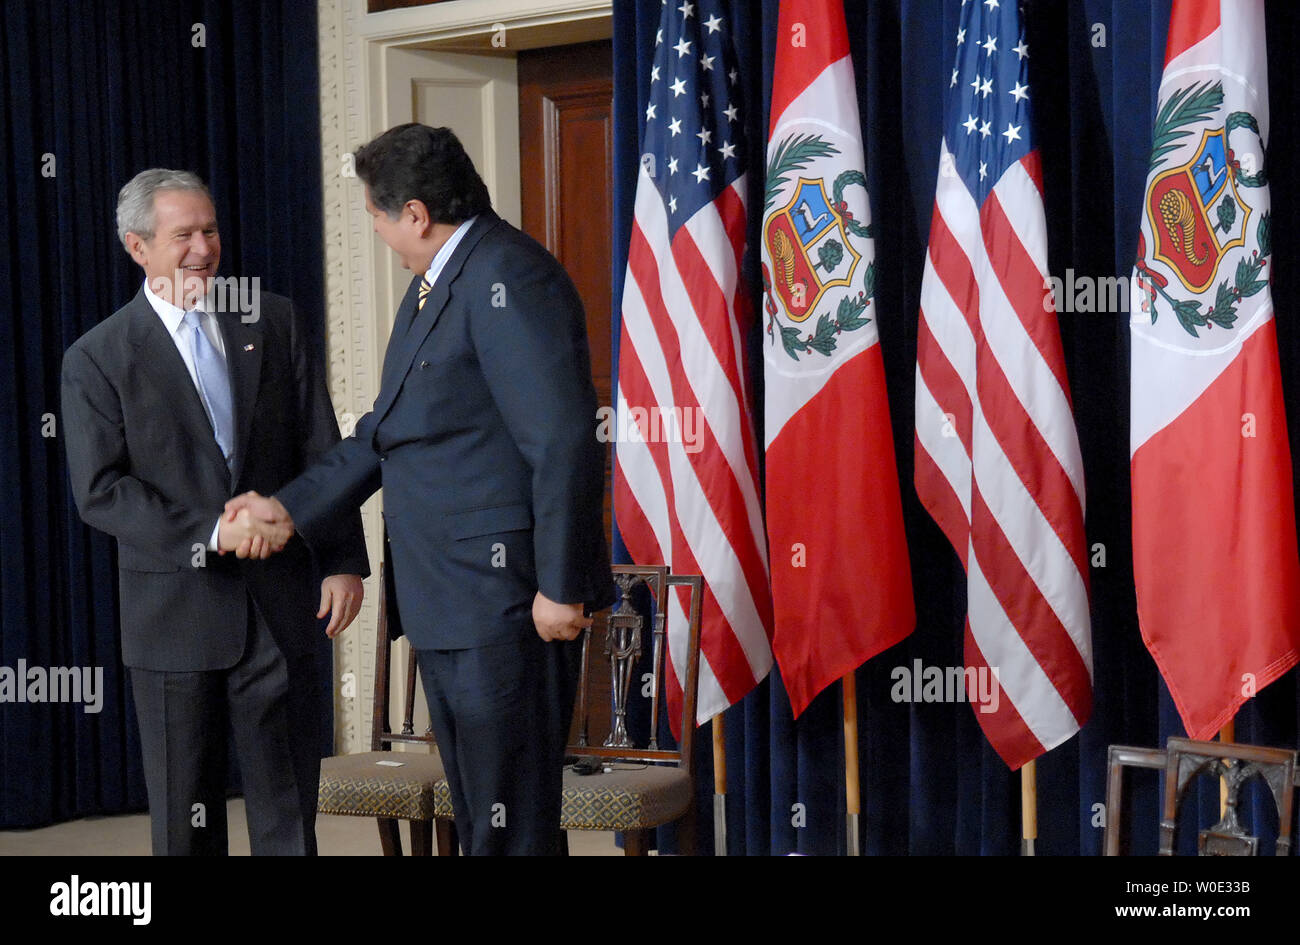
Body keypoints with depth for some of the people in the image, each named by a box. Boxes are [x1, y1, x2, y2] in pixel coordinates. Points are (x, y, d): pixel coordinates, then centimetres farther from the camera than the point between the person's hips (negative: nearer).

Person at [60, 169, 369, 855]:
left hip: (279, 605, 2)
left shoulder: (273, 322, 7)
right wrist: (210, 533, -18)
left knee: (289, 811, 5)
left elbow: (321, 450, 7)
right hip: (175, 612, -2)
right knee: (185, 820, 8)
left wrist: (344, 560, -1)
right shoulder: (96, 359, -1)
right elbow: (99, 491, -9)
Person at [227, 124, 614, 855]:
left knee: (510, 820, -4)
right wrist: (291, 506, 19)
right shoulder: (434, 285, 17)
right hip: (447, 601, 10)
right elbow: (389, 430, 23)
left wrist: (560, 587, -22)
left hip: (506, 596, -10)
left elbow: (564, 442, -22)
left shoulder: (507, 279, -16)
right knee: (476, 814, 16)